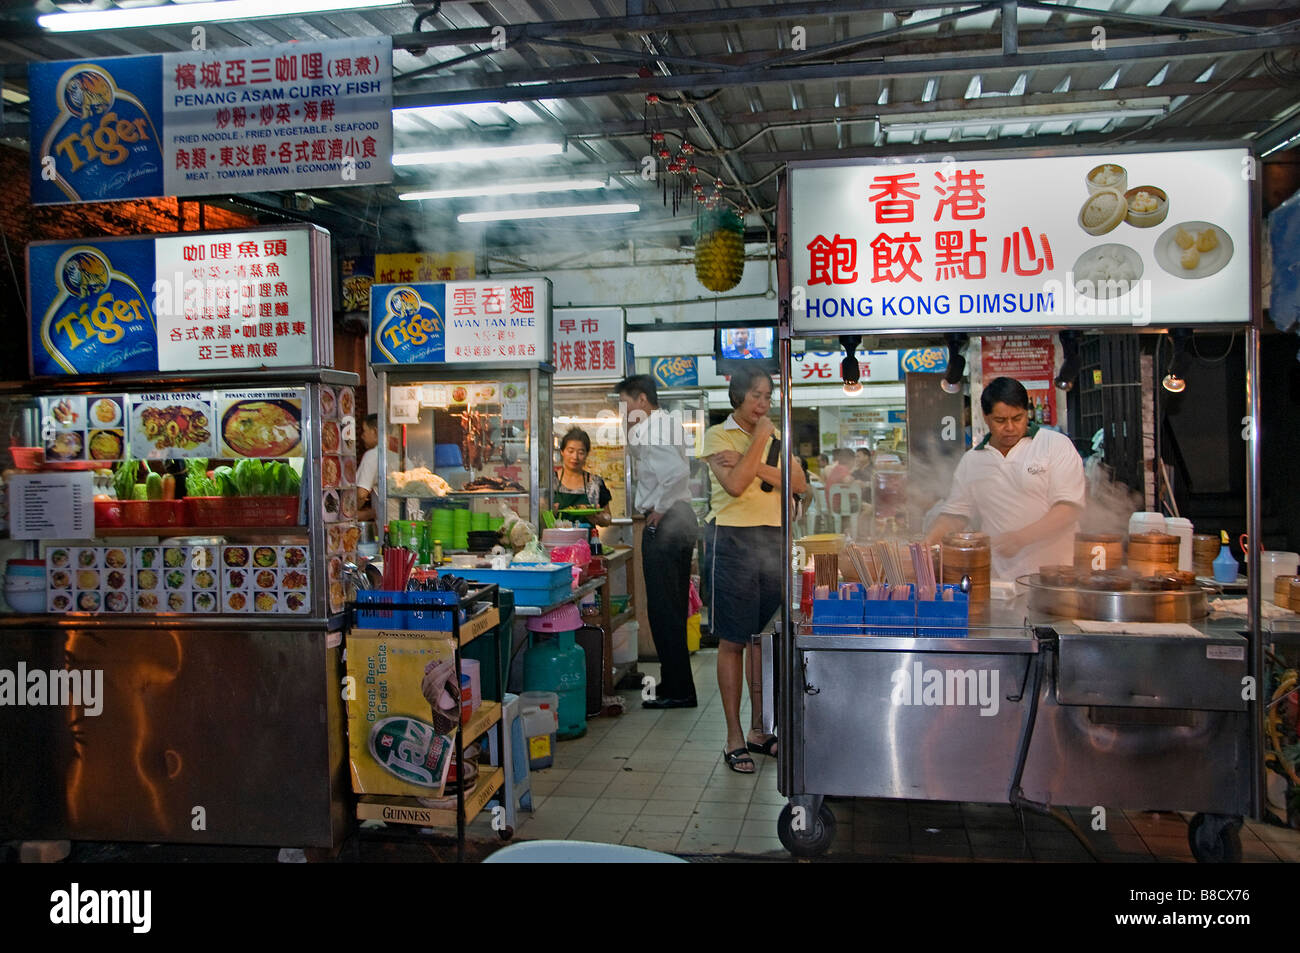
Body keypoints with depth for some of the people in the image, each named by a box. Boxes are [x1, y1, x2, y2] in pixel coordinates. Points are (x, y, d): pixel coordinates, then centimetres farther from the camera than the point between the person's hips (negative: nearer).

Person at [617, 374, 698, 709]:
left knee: (663, 608, -4)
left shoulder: (647, 430, -14)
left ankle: (678, 690, 1)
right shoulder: (670, 423, 17)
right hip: (682, 519, 10)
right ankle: (676, 683, 24)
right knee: (675, 608, 16)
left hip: (663, 523, -10)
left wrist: (658, 509, -19)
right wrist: (631, 431, 12)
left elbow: (677, 470, -29)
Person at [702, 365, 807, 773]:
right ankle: (734, 737, 7)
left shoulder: (776, 435, 15)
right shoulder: (718, 434, 0)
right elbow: (734, 484, -16)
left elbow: (800, 484, 1)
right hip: (734, 539, -5)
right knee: (733, 641, -1)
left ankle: (758, 729, 20)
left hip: (773, 539, 5)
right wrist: (759, 439, -9)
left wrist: (754, 465, -10)